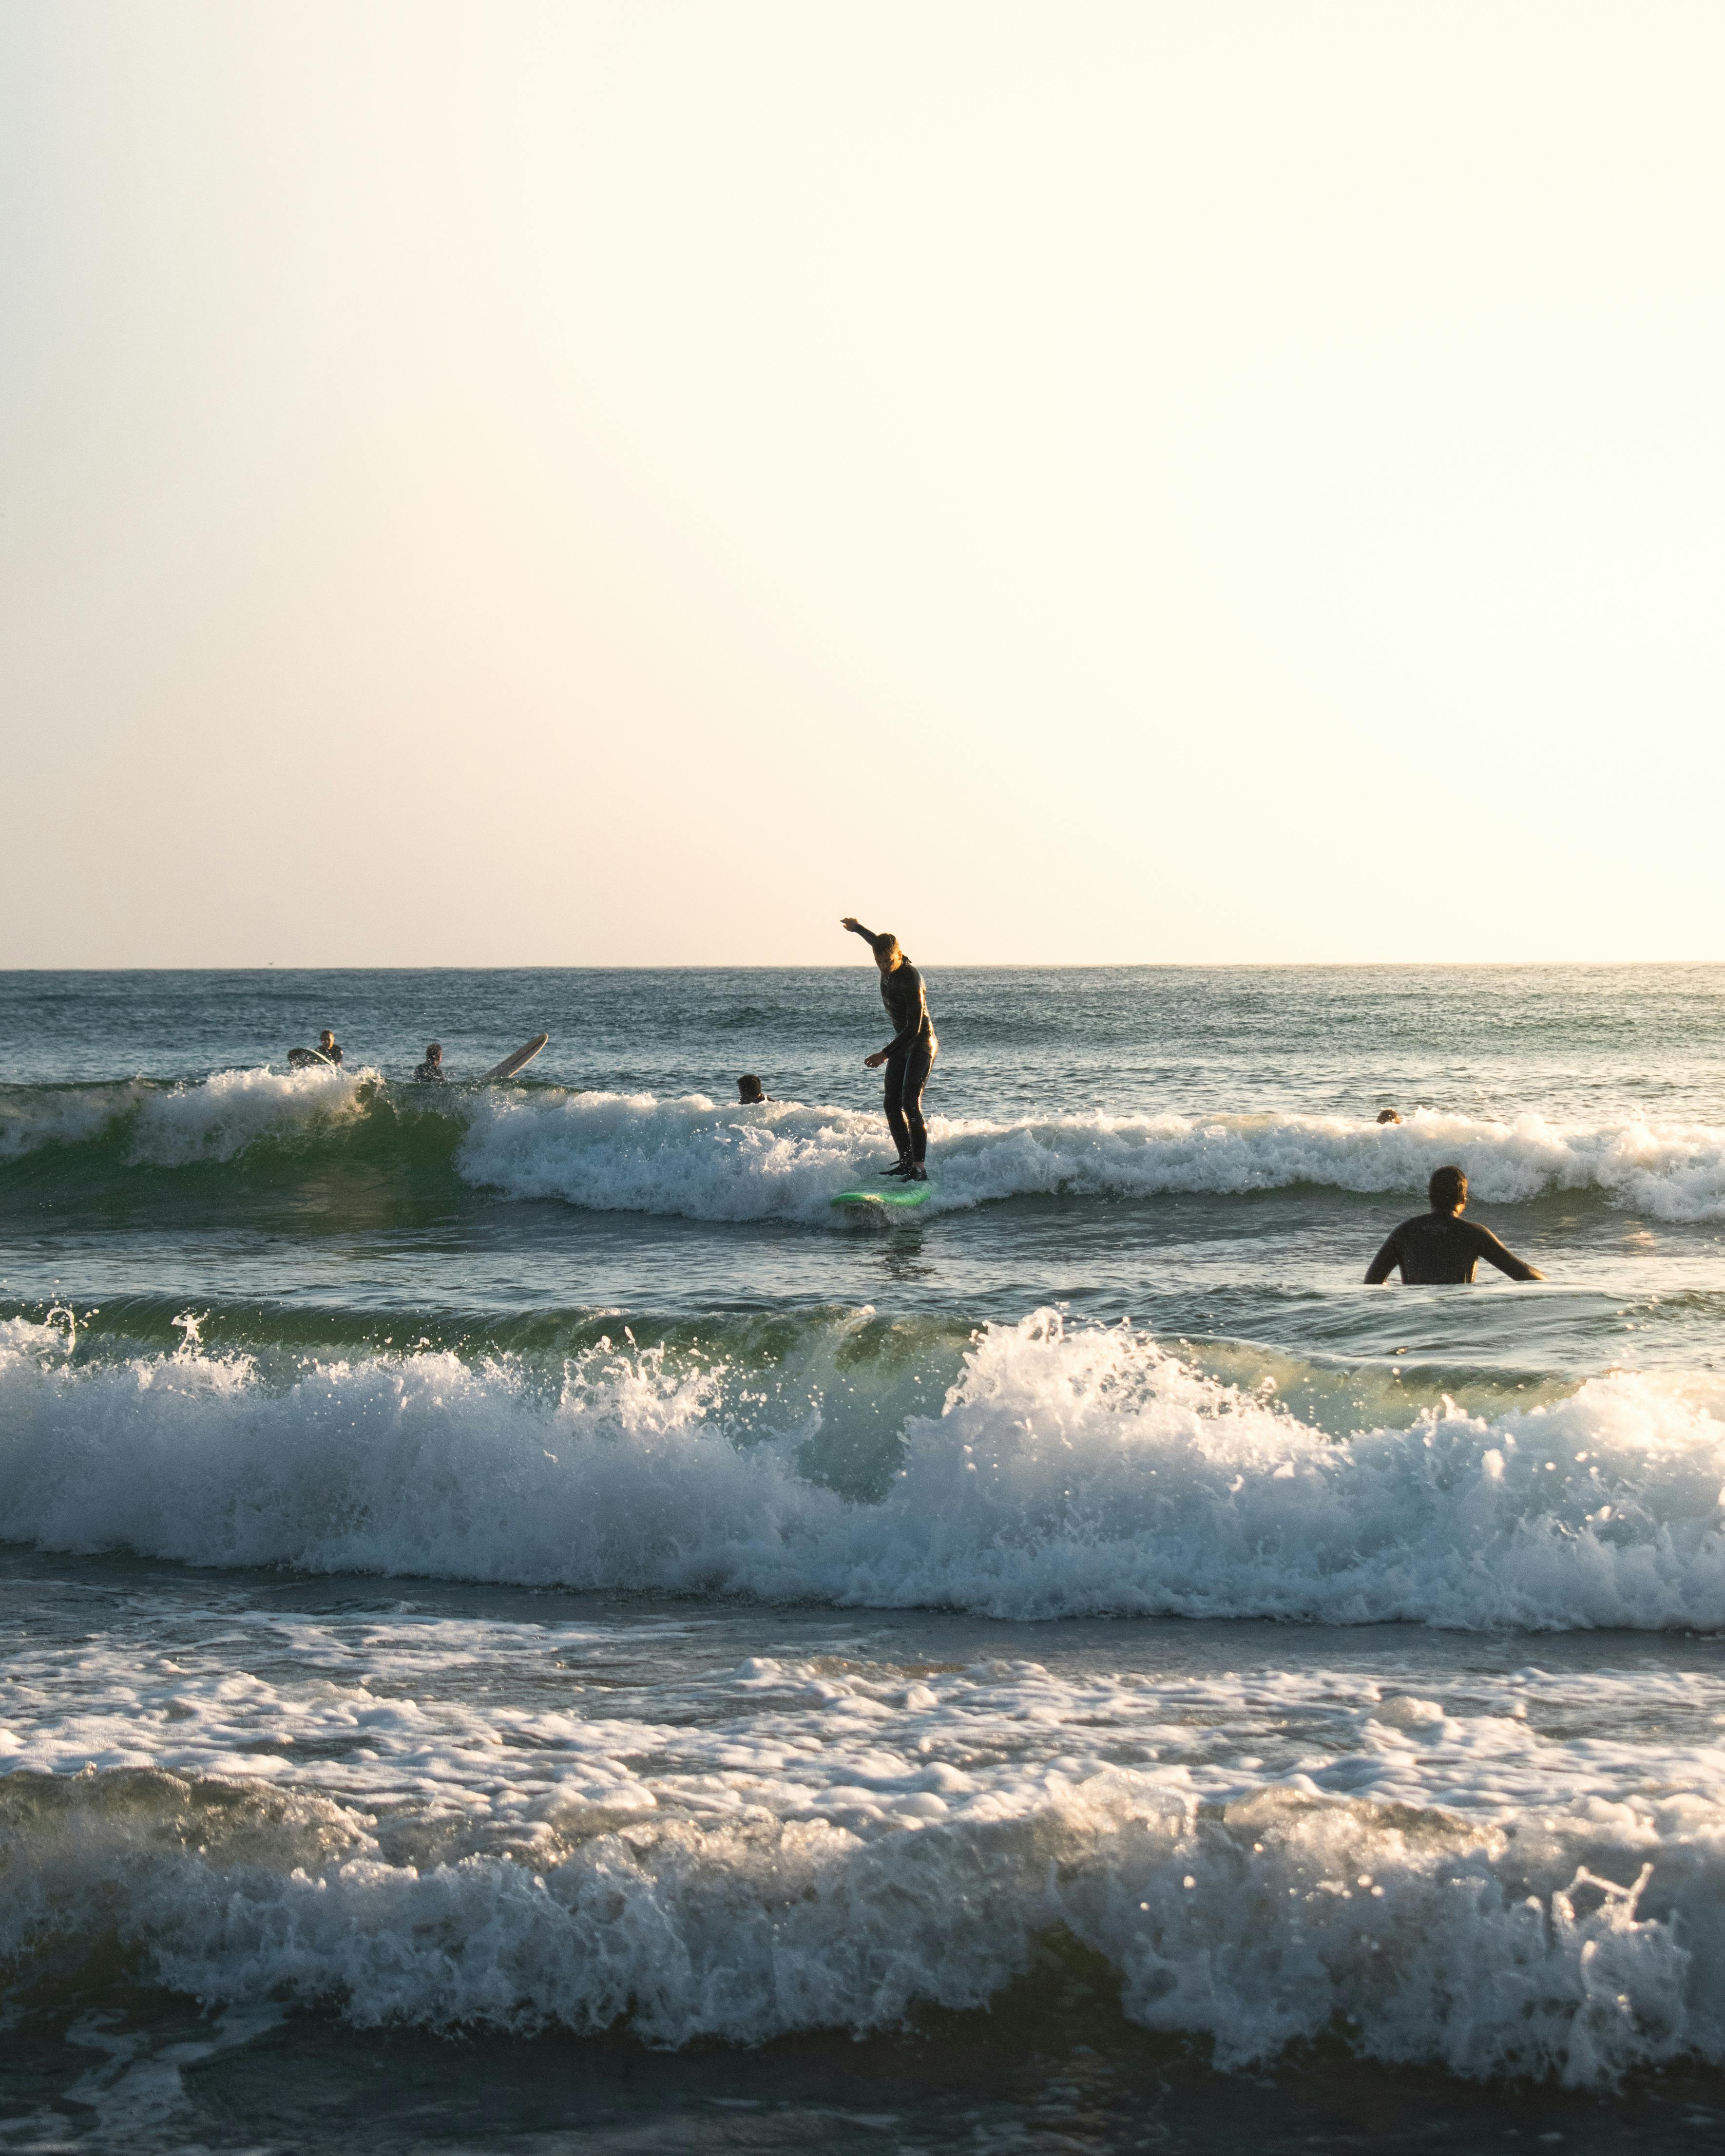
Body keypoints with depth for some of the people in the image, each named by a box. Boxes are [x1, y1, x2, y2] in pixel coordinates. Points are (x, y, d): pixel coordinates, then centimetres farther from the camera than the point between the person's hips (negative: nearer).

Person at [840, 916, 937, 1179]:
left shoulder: (910, 979, -27)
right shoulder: (889, 969, -2)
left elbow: (914, 1028, -28)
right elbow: (877, 942, 26)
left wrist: (885, 1054, -31)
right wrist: (857, 928, 43)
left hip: (921, 1044, -9)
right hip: (902, 1043, 9)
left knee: (911, 1104, -19)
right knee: (893, 1105, 6)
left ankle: (920, 1167, -23)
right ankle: (906, 1162, 11)